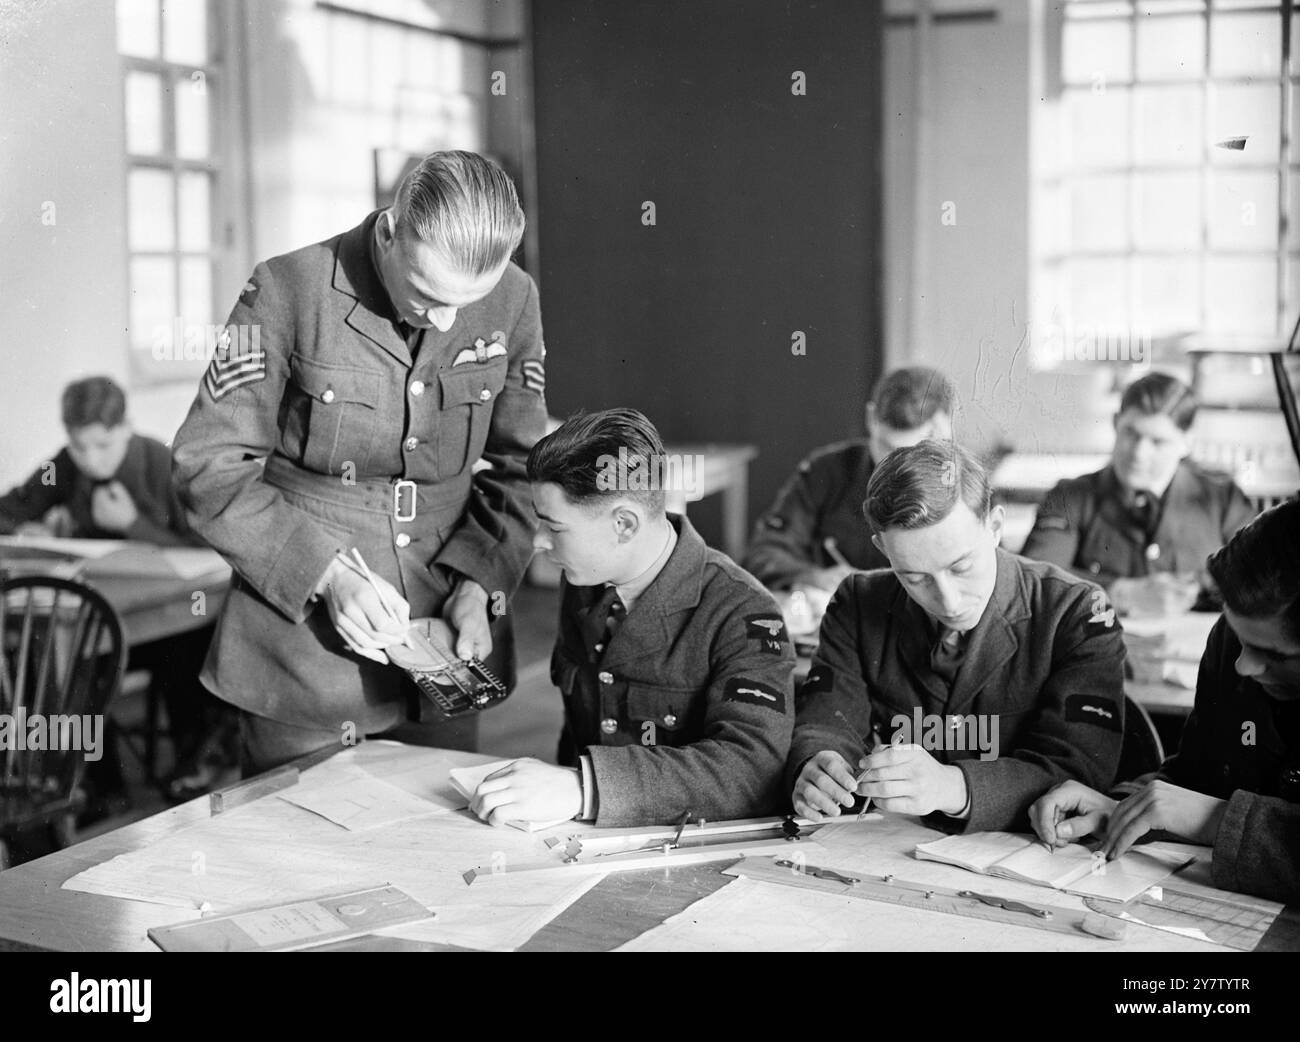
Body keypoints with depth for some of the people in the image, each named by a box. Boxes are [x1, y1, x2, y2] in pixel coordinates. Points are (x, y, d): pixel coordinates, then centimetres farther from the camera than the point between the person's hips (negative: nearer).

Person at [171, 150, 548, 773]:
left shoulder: (512, 300, -4)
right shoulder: (288, 291, -14)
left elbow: (518, 467, 6)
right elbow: (209, 468, -12)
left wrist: (480, 587, -9)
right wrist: (326, 575, -21)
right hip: (302, 646, -3)